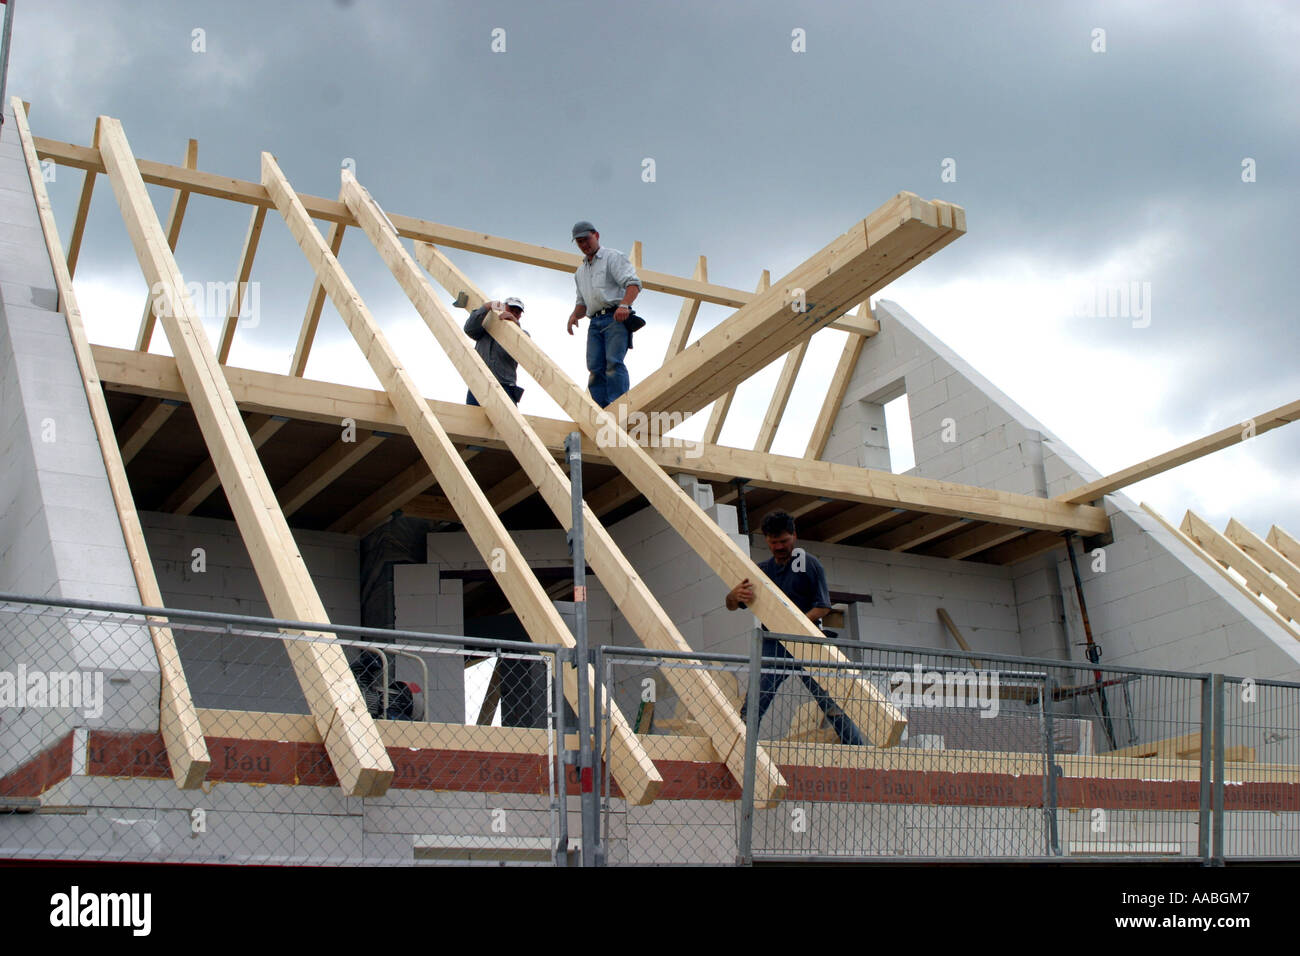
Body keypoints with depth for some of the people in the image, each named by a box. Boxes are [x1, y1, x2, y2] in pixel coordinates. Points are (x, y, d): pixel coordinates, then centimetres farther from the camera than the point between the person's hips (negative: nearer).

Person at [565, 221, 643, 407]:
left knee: (614, 362, -21)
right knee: (595, 368, -8)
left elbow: (633, 283, -7)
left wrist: (624, 305, -25)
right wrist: (574, 315, 10)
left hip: (616, 318, -7)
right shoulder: (580, 271, 28)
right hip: (595, 323, 7)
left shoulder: (613, 257, 6)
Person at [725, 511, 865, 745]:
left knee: (831, 704, -7)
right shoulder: (761, 570, 16)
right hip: (772, 645, 3)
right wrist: (734, 595, -11)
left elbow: (823, 607, -2)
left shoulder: (809, 564, 3)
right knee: (752, 706, -8)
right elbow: (731, 606, 15)